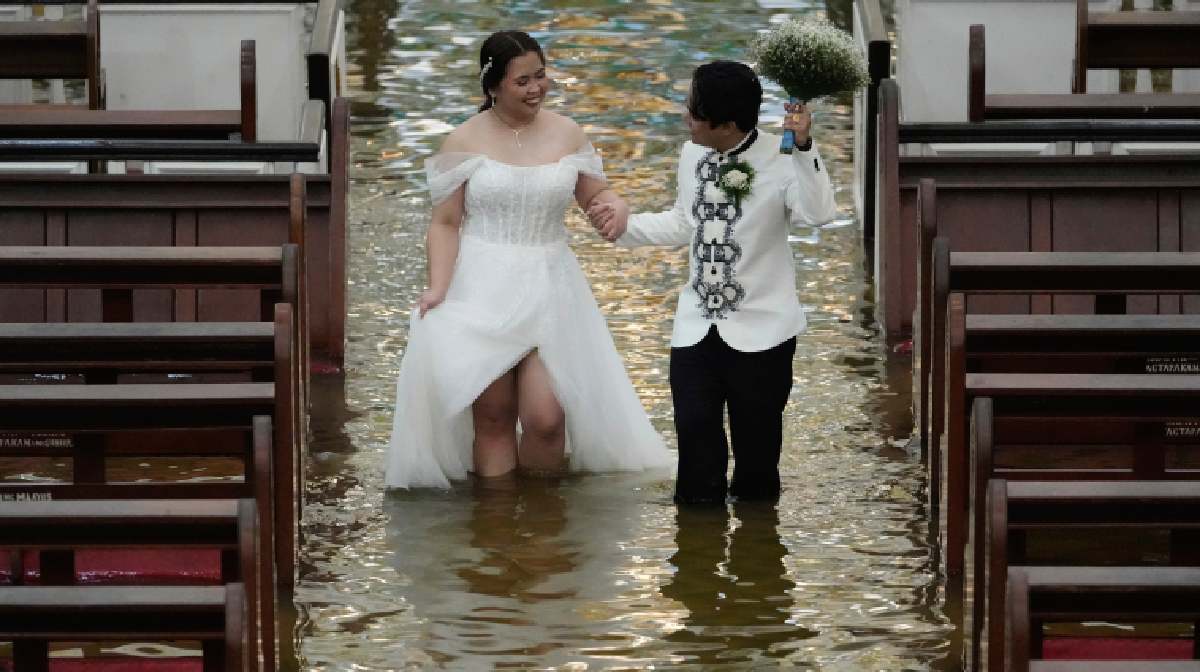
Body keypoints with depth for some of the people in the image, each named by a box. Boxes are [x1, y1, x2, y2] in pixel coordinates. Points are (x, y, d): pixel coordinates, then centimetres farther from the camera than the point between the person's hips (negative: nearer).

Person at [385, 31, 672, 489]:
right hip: (481, 293, -1)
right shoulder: (465, 142, -3)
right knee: (493, 415, 3)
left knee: (546, 417, -7)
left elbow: (597, 196, 13)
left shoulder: (566, 134, 4)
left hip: (546, 291, 1)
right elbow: (445, 224, -3)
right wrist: (438, 288, -15)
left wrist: (613, 208, -11)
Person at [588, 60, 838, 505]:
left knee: (756, 438, 6)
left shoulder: (778, 160, -14)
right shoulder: (692, 156, 5)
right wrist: (627, 224, 11)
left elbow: (817, 214, -31)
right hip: (697, 323, 5)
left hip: (760, 330, -5)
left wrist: (804, 149, -38)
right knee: (695, 433, 2)